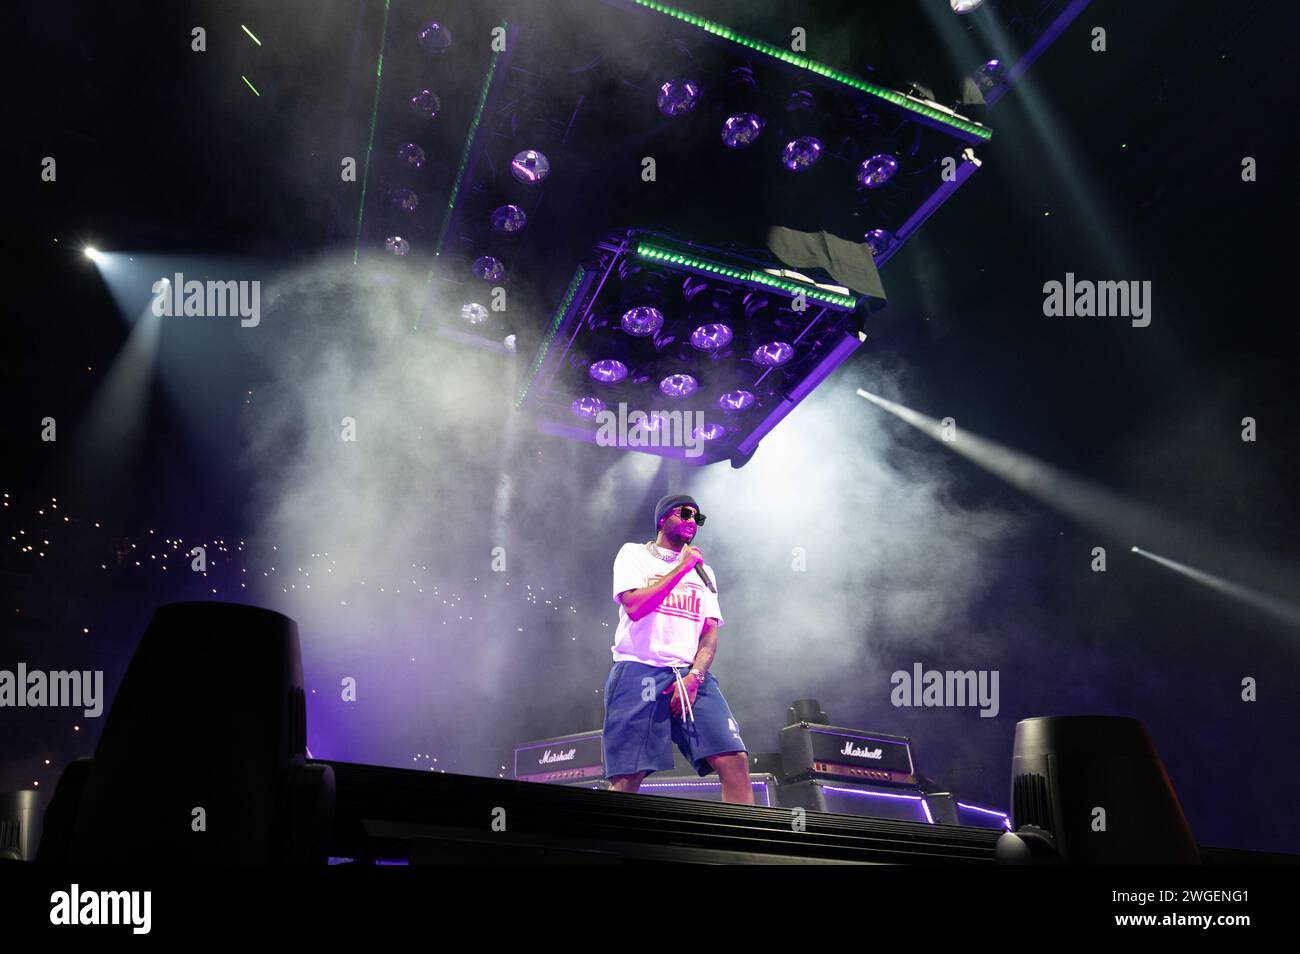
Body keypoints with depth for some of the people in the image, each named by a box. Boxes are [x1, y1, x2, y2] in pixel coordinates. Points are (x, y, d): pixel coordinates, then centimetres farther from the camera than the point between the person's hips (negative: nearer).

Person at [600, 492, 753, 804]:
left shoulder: (703, 571, 24)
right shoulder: (634, 554, 11)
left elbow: (710, 633, 12)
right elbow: (634, 607, -8)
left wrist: (694, 676, -6)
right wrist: (681, 568, -3)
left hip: (691, 676, 4)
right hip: (640, 671, -4)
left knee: (735, 761, -14)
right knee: (626, 779, -11)